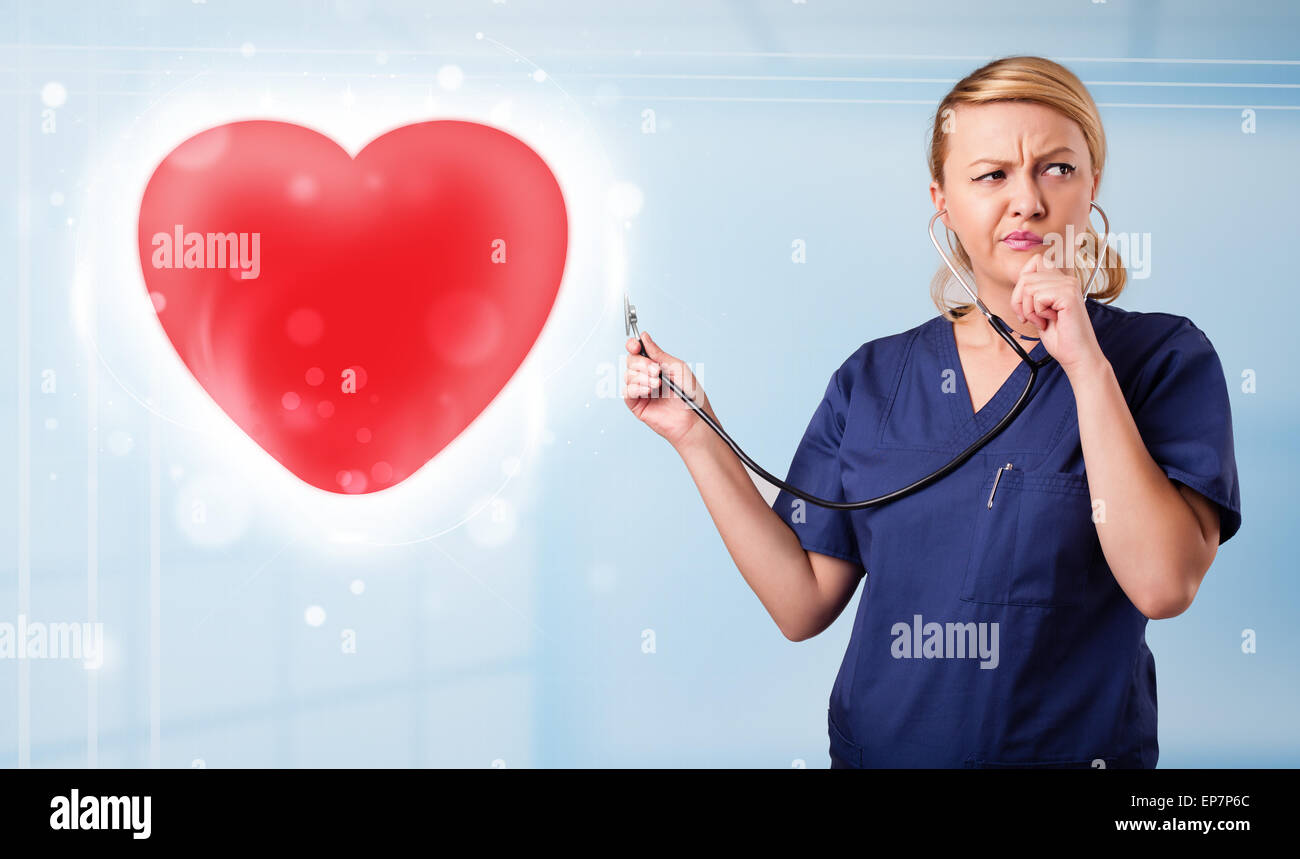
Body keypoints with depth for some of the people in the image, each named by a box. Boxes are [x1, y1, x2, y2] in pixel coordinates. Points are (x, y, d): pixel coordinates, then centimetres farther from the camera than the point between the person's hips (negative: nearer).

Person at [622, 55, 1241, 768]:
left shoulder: (1163, 358, -8)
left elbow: (1162, 584, -21)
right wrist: (696, 436, -8)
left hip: (1078, 748, -2)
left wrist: (1086, 363, -22)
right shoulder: (874, 378, 1)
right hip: (877, 748, 3)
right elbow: (803, 604, -2)